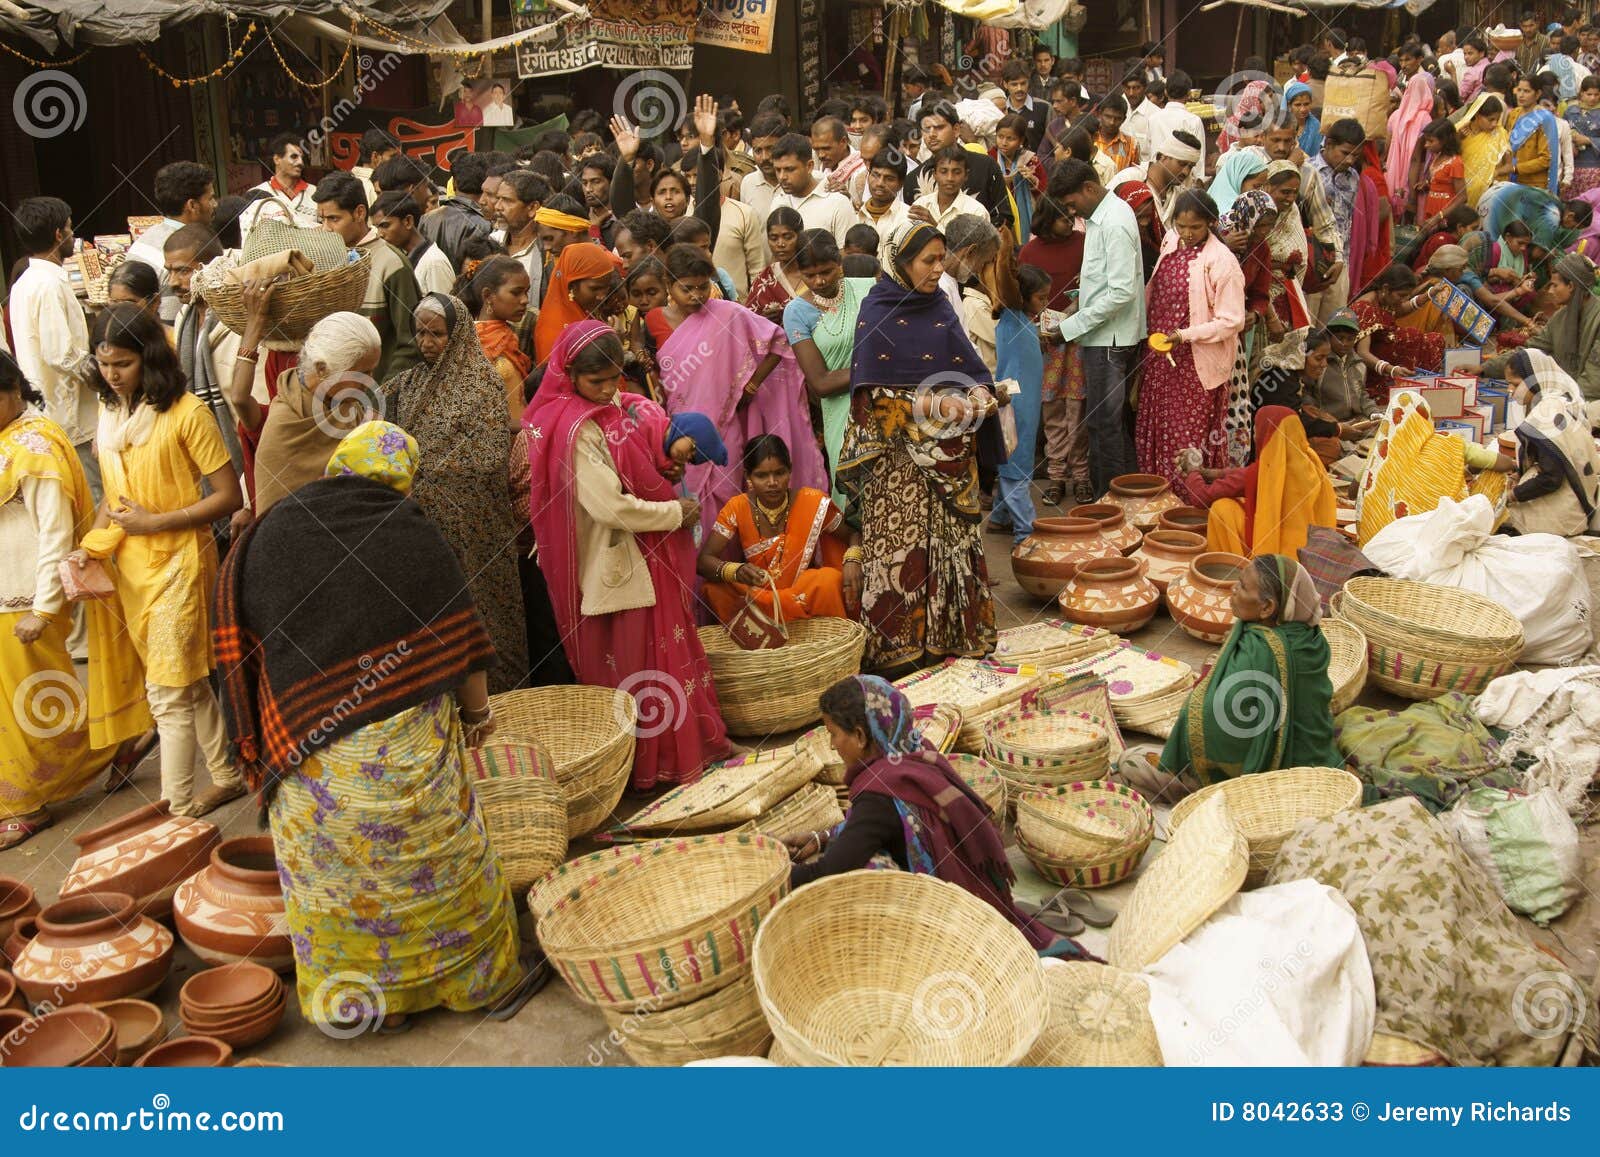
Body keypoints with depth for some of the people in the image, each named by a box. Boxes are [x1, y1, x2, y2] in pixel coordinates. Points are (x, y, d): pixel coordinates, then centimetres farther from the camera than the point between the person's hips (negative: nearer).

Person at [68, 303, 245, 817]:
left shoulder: (185, 412, -13)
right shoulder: (110, 412, 8)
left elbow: (228, 495, -13)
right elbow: (115, 496, 16)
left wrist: (156, 522, -17)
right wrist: (91, 544, 0)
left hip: (177, 564, -7)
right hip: (128, 565, 7)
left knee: (169, 693, -2)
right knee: (188, 682, 16)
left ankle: (178, 810, 8)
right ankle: (228, 775, 30)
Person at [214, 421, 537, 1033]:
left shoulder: (268, 537, -3)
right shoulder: (414, 536, -8)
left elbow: (245, 651, 4)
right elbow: (460, 644, -5)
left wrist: (265, 739, 17)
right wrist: (478, 713, 11)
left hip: (307, 752, 2)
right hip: (406, 747, -2)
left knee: (340, 880, 17)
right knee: (437, 866, 14)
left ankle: (376, 998, 32)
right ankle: (485, 982, 30)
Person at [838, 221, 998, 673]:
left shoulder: (940, 306, 10)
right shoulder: (878, 312, -7)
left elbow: (969, 365, 14)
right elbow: (873, 393, -13)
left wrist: (978, 393, -8)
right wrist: (936, 404, -20)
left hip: (948, 451, 6)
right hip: (900, 454, -6)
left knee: (951, 538, 9)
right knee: (902, 543, -2)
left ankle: (946, 632, 20)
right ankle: (898, 645, 7)